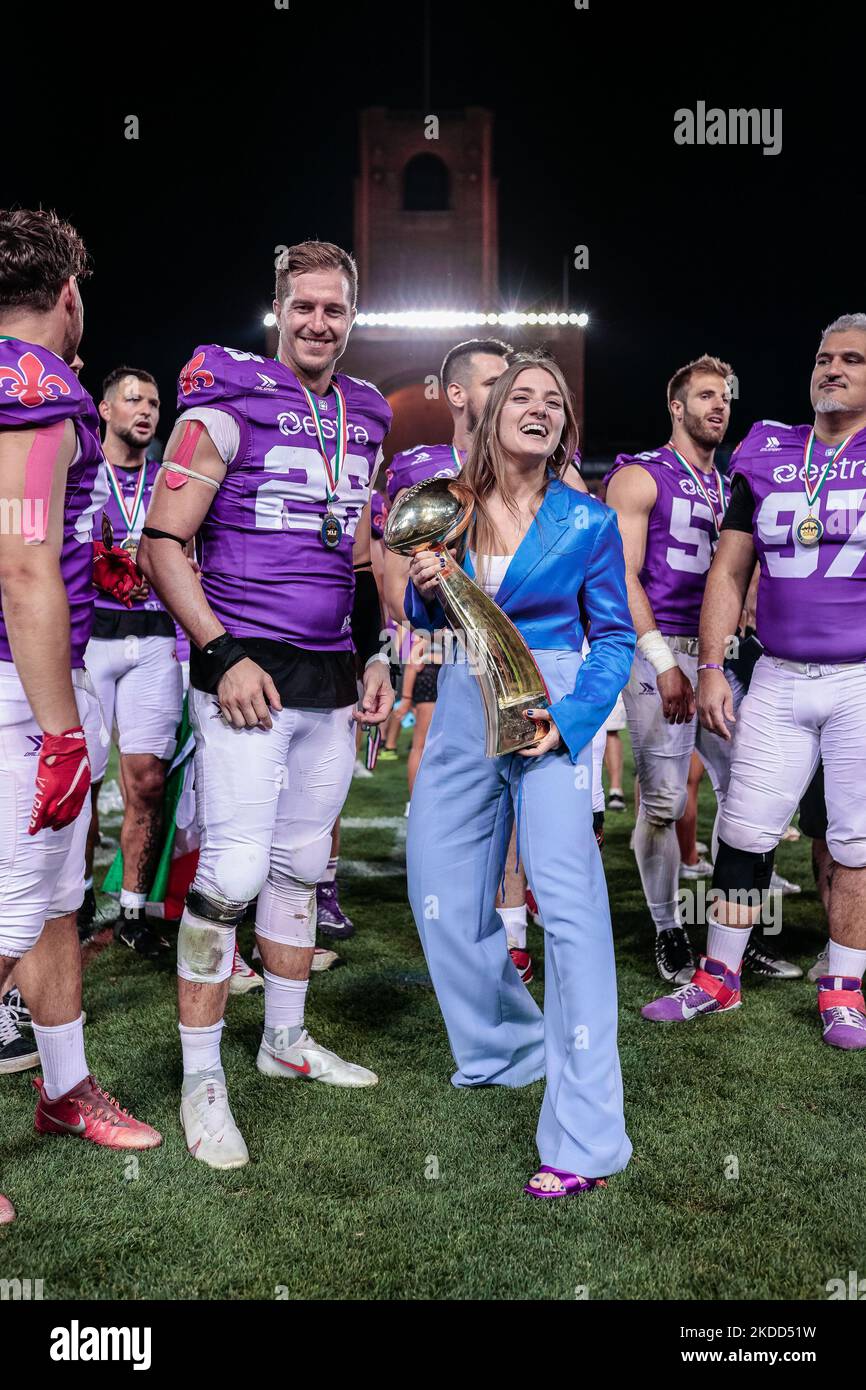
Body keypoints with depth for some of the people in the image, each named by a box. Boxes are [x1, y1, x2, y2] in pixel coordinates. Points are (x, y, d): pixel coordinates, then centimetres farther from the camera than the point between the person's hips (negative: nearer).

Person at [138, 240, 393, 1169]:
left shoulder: (365, 421, 15)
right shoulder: (227, 403, -4)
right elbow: (162, 544, -8)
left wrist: (376, 656, 14)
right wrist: (222, 653, -16)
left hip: (332, 679, 6)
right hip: (248, 671, -6)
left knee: (300, 867, 14)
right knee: (232, 874, -9)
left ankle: (285, 1040, 30)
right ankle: (201, 1080, 7)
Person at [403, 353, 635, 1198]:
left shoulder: (588, 521, 0)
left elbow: (615, 635, 1)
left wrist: (570, 717, -15)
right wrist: (425, 588, -8)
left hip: (553, 707, -4)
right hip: (462, 712, 5)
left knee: (567, 897, -17)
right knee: (440, 899, 9)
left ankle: (585, 1137, -10)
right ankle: (508, 1049, 35)